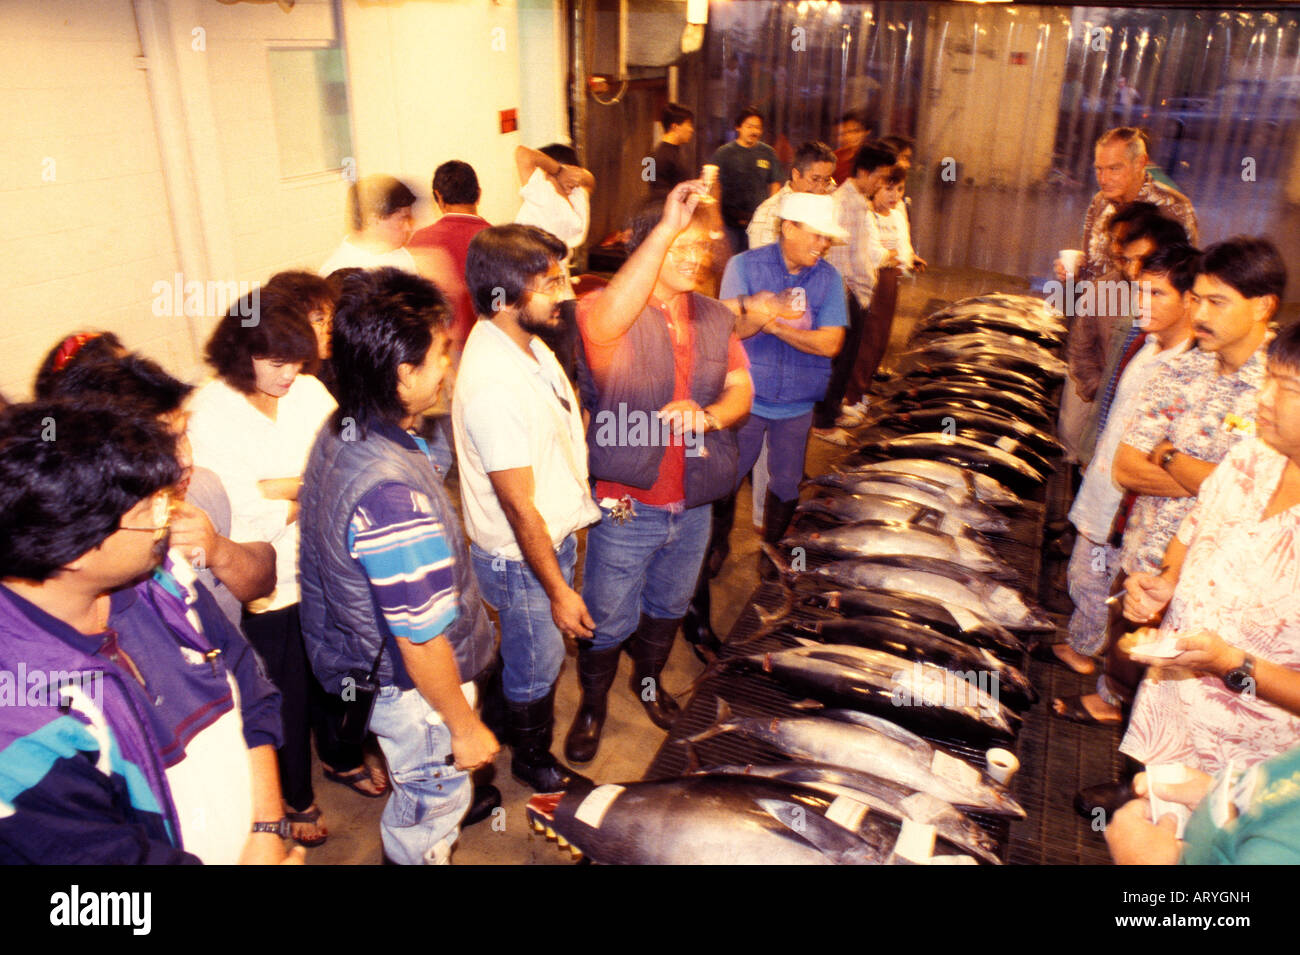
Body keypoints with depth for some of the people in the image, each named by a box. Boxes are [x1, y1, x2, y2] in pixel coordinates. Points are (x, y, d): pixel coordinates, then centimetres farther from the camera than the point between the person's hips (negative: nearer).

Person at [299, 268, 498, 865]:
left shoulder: (340, 434, -8)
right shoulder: (394, 495, -39)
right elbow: (421, 643, -30)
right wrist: (465, 726, -14)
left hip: (367, 661, 9)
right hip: (416, 689, -9)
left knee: (422, 793, 33)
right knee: (431, 808, 19)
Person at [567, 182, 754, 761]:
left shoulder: (714, 318, 3)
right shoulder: (606, 311, -17)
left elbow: (741, 389, -1)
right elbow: (604, 326, -42)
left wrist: (709, 415, -26)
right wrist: (666, 227, -45)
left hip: (694, 505, 6)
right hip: (626, 506, -5)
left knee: (668, 606, 26)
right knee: (607, 620, 12)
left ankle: (649, 678, 54)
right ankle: (592, 705, 39)